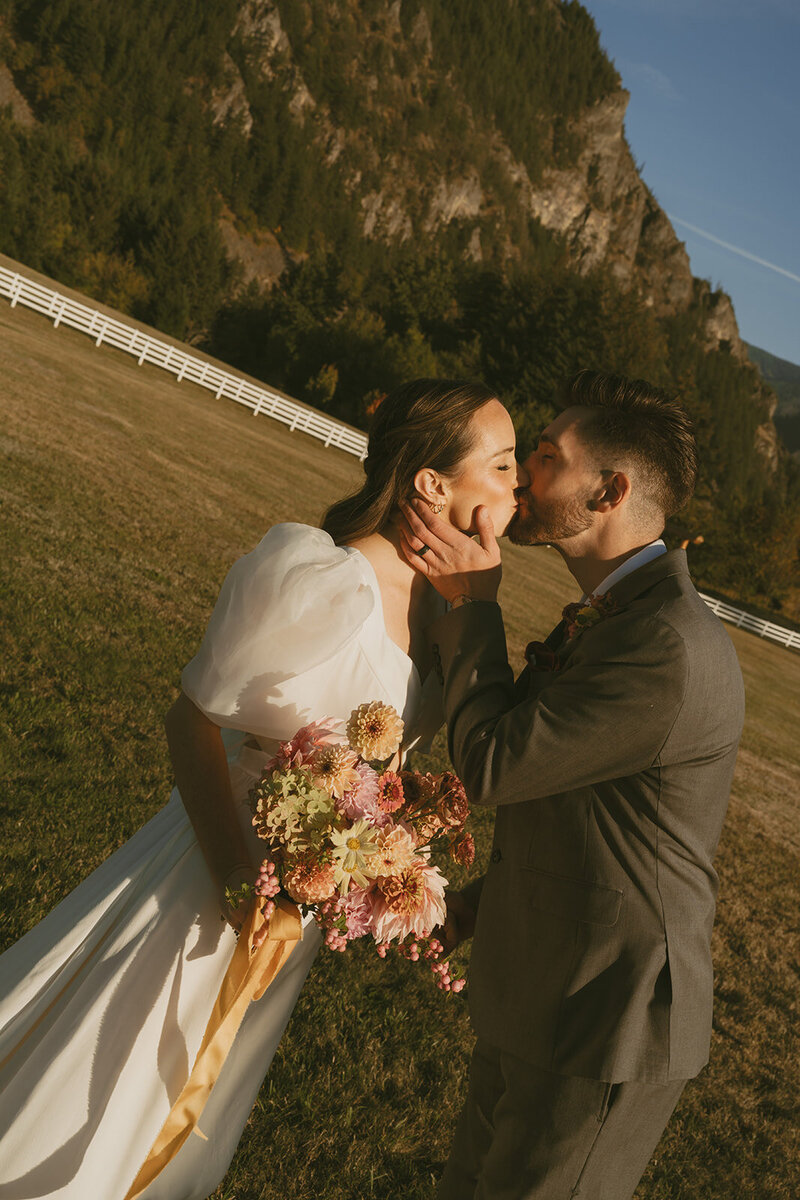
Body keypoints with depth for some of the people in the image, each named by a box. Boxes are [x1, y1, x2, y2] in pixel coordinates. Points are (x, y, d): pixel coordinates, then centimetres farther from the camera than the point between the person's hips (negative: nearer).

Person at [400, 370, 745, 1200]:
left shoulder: (672, 648, -27)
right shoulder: (613, 617, 6)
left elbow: (492, 765, -24)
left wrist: (470, 601, -14)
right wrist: (475, 907, 8)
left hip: (602, 1035, -9)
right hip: (533, 999, 9)